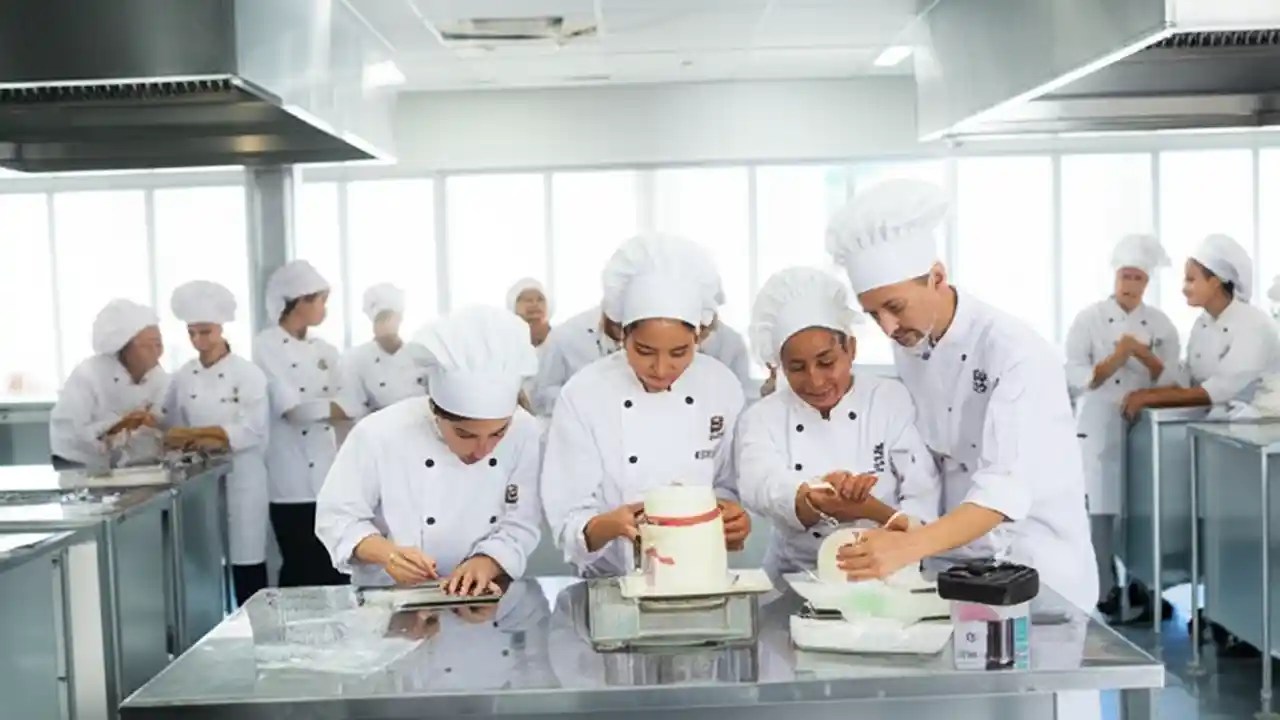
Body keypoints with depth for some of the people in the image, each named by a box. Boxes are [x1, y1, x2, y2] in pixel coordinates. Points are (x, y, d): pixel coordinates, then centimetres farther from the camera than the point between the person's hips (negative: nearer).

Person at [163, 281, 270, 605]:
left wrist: (195, 434, -20)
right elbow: (173, 431, 10)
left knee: (246, 559, -1)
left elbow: (251, 430, -15)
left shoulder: (248, 373, -7)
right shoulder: (183, 377, 7)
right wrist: (210, 441, -10)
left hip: (241, 479, -4)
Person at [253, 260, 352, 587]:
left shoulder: (324, 350, 13)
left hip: (329, 477, 5)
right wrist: (344, 407, -10)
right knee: (301, 571, 0)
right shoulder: (266, 346, -6)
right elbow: (294, 409, -14)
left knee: (337, 569, 5)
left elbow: (340, 406, 11)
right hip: (293, 481, -5)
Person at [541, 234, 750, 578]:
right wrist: (609, 525, -29)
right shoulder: (583, 394, -9)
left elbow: (728, 489, 9)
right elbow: (568, 526, -9)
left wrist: (732, 519, -12)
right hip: (612, 585, -1)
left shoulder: (722, 387, -2)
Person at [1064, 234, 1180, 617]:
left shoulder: (1160, 323, 7)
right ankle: (1106, 590, 8)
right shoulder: (1090, 318, -2)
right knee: (1102, 510, -2)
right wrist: (1116, 359, -18)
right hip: (1101, 425, -3)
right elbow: (1077, 376, -6)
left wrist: (1143, 355, -12)